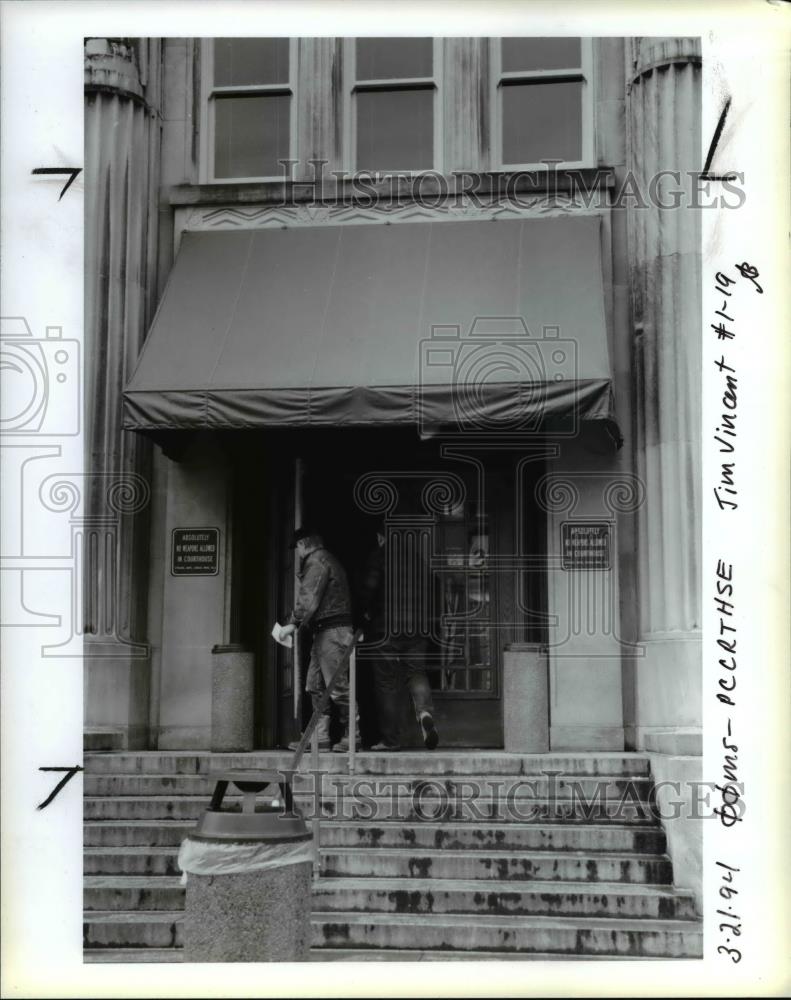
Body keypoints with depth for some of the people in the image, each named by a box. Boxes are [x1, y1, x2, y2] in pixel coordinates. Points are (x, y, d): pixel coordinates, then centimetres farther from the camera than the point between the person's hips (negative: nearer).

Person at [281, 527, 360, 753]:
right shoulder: (325, 560, 23)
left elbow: (309, 598, -18)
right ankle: (320, 737, 9)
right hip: (325, 633, 11)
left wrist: (294, 623, -15)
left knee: (338, 686, -7)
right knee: (315, 686, 9)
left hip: (331, 632, -11)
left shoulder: (317, 561, -9)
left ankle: (352, 737, -3)